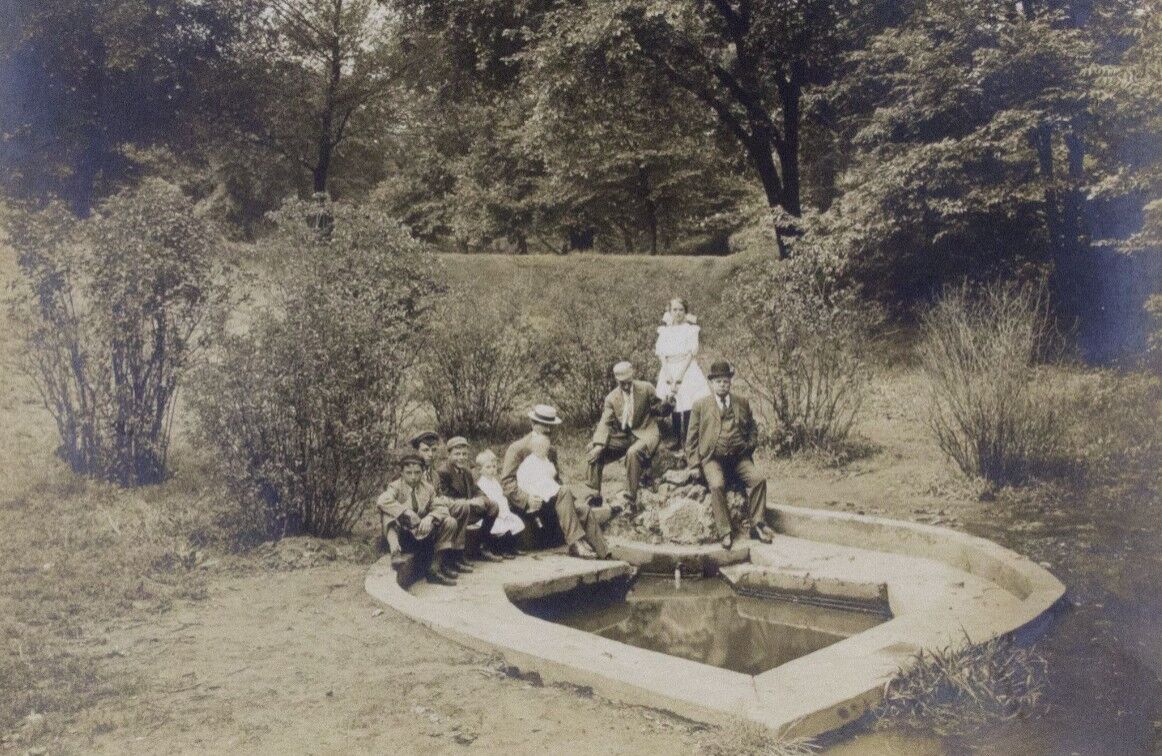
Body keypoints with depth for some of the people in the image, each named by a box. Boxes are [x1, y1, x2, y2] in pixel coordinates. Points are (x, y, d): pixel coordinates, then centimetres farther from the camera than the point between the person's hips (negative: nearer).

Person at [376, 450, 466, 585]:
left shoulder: (428, 488, 6)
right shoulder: (395, 487, -7)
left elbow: (440, 508, -4)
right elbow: (381, 502, -28)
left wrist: (430, 517, -27)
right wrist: (406, 512, -32)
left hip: (423, 532, 3)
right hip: (404, 534, -3)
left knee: (450, 522, -13)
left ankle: (437, 566, -12)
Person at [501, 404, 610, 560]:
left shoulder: (551, 450, 19)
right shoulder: (517, 448, -4)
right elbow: (506, 482, -10)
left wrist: (568, 498, 2)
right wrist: (527, 499, -26)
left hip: (548, 501, 7)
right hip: (525, 505, -7)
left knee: (584, 509, -18)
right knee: (563, 491, -30)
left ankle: (605, 554, -20)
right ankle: (575, 543, -32)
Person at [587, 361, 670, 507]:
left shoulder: (646, 388, -2)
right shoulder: (611, 398, 4)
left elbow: (660, 409, 3)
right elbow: (605, 423, -5)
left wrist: (666, 404, -22)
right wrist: (598, 445, -21)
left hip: (645, 433, -4)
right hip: (623, 436, 4)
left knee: (633, 453, -36)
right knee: (593, 449, -13)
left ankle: (630, 500, -28)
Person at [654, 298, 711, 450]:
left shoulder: (690, 329, 4)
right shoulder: (664, 331, 12)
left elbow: (691, 353, -5)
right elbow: (661, 354, 4)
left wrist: (679, 375, -14)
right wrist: (668, 375, -11)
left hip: (687, 370, -3)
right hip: (669, 372, 3)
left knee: (688, 407, -10)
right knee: (674, 408, 0)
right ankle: (677, 441, 8)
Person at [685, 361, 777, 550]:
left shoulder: (742, 403, 16)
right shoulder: (701, 405, 9)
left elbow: (753, 429, 26)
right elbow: (692, 436, 10)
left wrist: (749, 446, 9)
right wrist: (694, 460, 1)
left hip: (739, 457, 3)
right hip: (712, 458, -3)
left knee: (758, 479, -22)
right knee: (717, 485, -30)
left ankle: (757, 524, -10)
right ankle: (725, 532, -23)